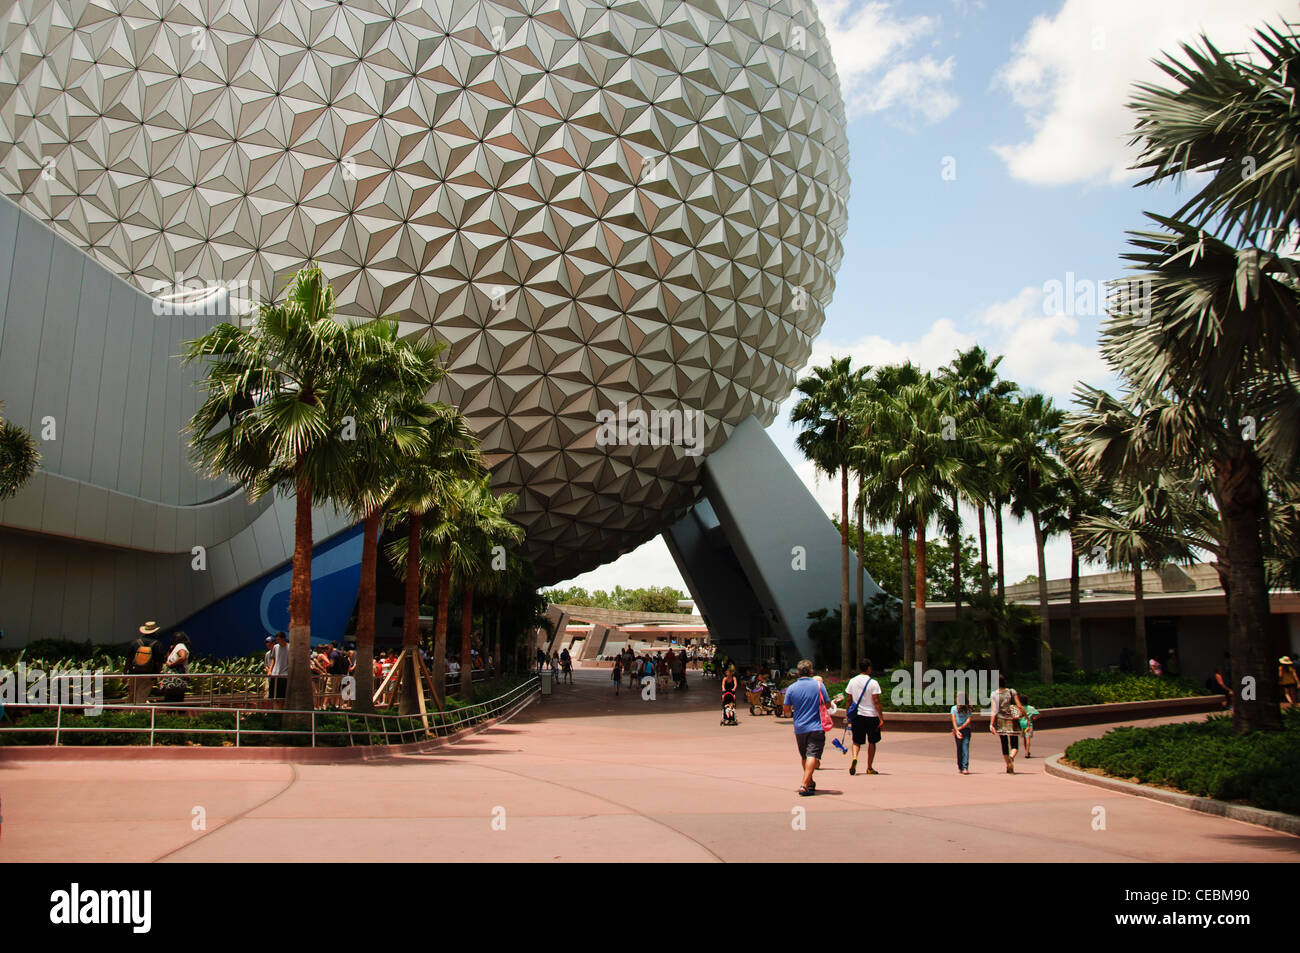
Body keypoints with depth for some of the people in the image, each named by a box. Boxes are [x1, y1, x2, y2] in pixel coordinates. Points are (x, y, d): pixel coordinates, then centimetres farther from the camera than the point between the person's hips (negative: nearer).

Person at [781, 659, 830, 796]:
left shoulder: (791, 688, -1)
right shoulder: (819, 685, -7)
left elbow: (787, 710, 3)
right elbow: (828, 704, 1)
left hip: (799, 728, 3)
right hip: (816, 727, -3)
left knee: (804, 756, 19)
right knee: (812, 756, -7)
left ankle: (810, 782, 34)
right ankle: (804, 785, -18)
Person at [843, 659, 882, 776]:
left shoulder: (852, 681, 3)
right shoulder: (873, 683, -10)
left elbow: (849, 700, 7)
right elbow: (876, 702, -11)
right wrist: (881, 718, -7)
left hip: (857, 715, 3)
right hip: (871, 715, -3)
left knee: (857, 741, 9)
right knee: (872, 742, 13)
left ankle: (854, 758, -19)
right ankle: (869, 767, 17)